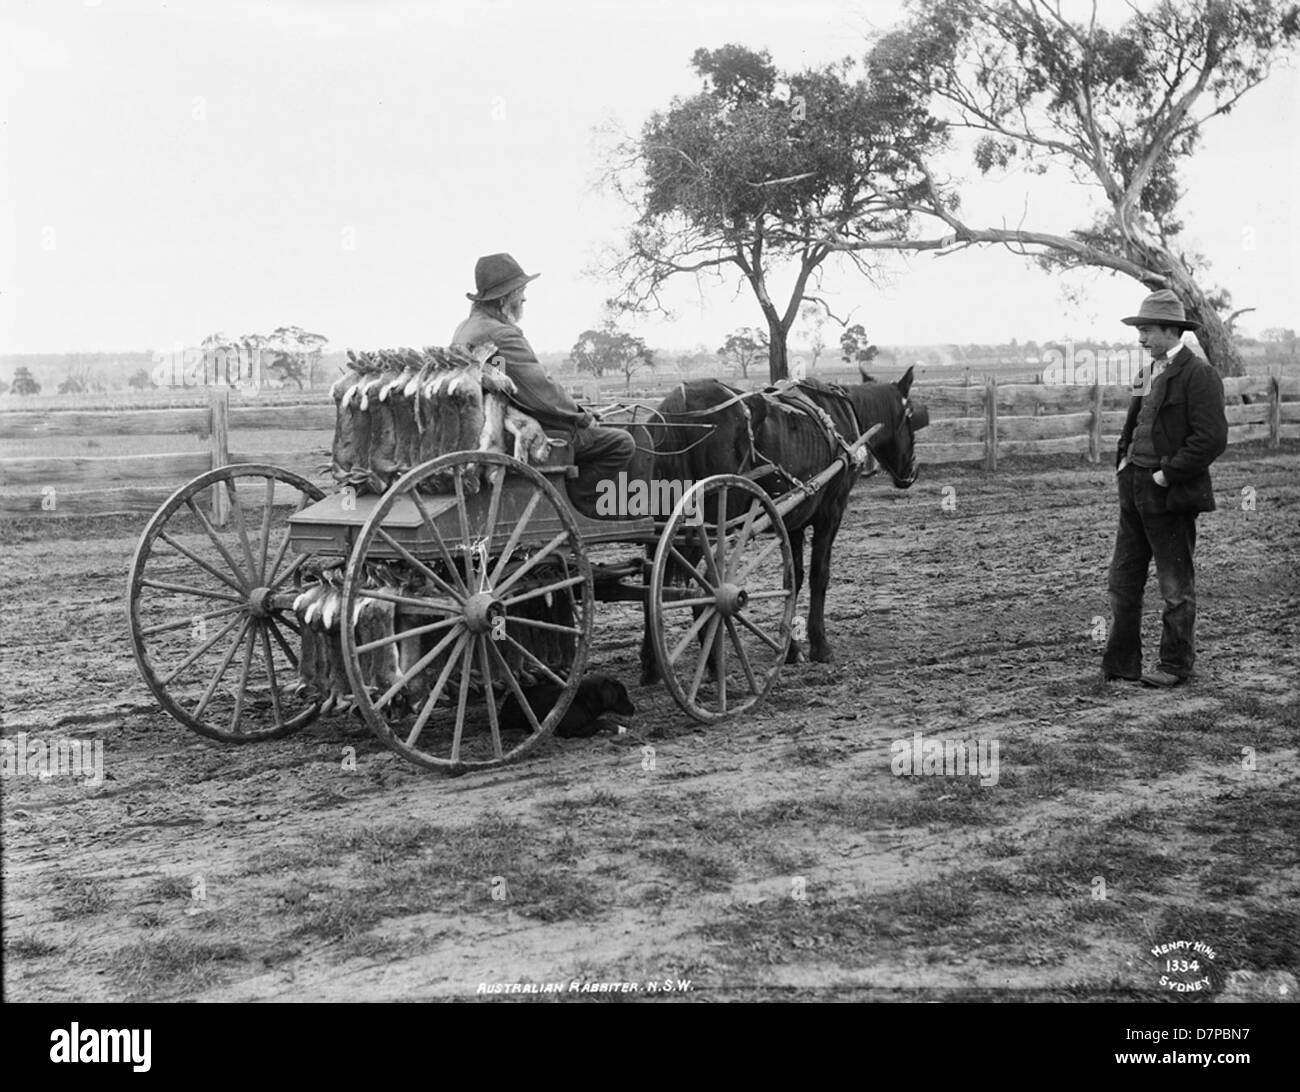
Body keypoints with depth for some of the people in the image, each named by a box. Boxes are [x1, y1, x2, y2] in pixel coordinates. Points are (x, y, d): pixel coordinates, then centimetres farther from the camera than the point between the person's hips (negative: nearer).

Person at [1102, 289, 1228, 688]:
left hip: (1170, 495, -8)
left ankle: (1176, 665, 16)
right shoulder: (1148, 374, 15)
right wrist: (1123, 462, 10)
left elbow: (1211, 439, -19)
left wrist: (1166, 475, -17)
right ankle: (1120, 663, 19)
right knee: (1123, 580, 10)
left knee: (1176, 586, 4)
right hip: (1134, 490, 9)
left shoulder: (1198, 375, -12)